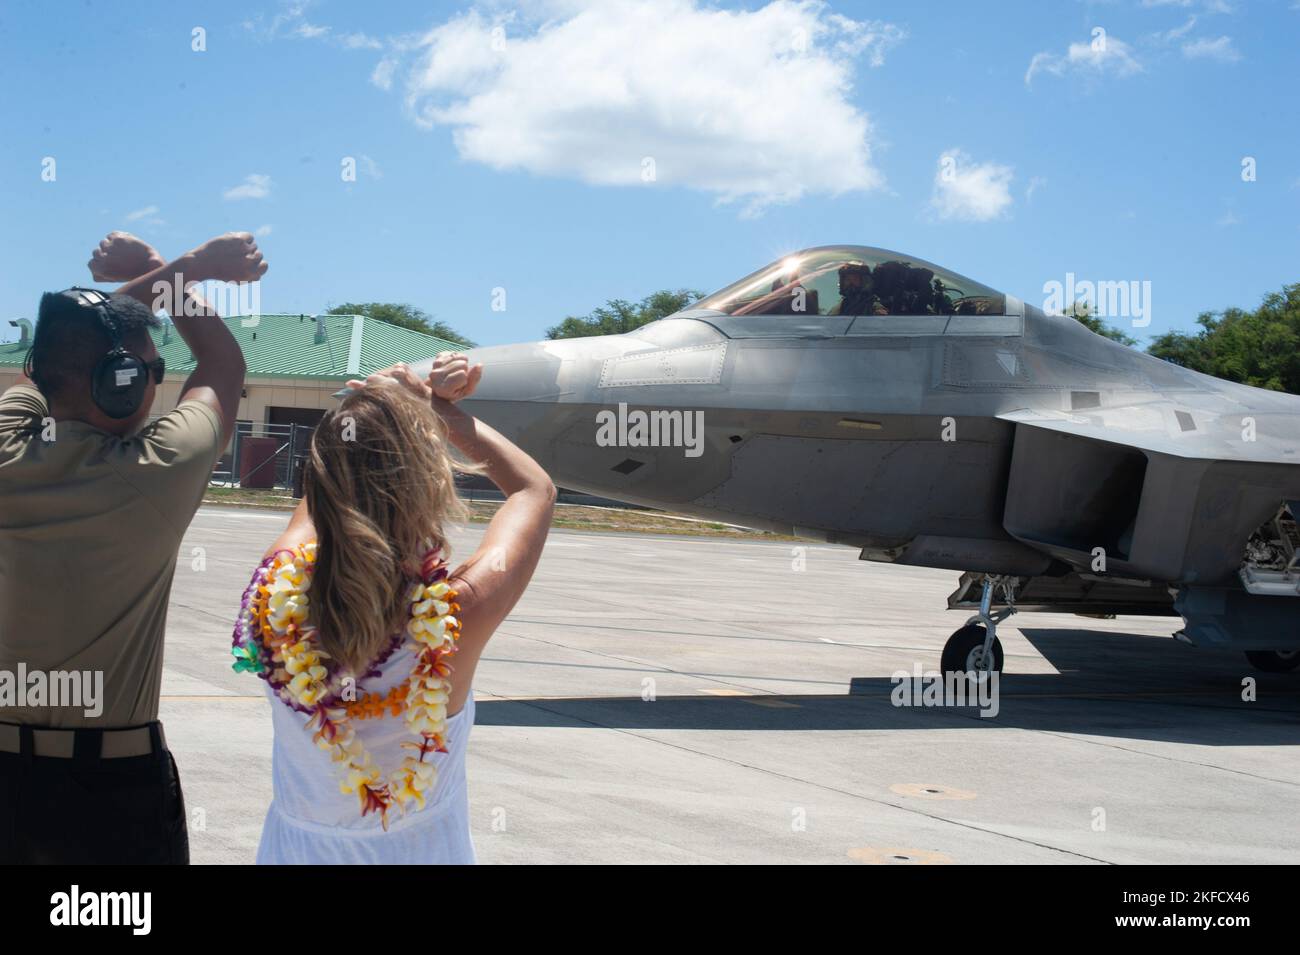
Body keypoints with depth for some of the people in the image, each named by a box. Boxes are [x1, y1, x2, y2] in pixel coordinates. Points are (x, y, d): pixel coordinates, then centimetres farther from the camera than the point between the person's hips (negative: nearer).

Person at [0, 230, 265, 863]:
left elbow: (66, 345, 10)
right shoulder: (160, 470, -17)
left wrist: (165, 273, 13)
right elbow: (224, 364, 4)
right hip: (119, 784, -3)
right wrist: (161, 273, 13)